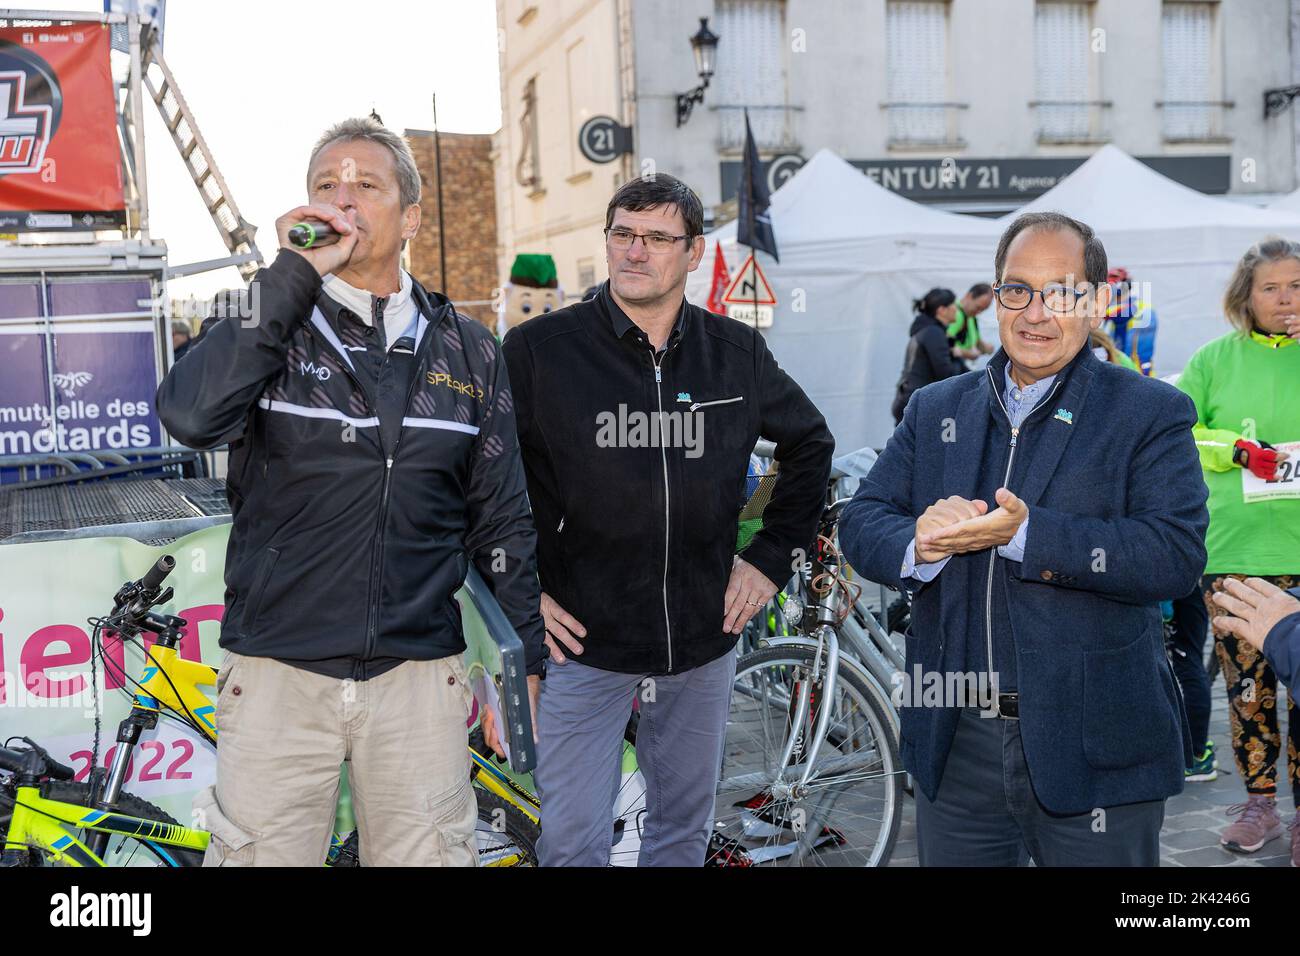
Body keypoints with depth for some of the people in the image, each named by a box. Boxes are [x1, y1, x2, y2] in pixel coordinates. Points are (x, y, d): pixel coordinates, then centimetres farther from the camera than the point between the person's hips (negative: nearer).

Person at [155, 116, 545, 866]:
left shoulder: (467, 350, 8)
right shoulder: (269, 324, 2)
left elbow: (500, 521, 12)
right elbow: (191, 417, -20)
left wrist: (529, 659, 10)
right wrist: (293, 274, -17)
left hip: (419, 674, 2)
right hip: (276, 672, -1)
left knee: (428, 852, 9)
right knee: (262, 849, 7)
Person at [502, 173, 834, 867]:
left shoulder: (738, 353, 3)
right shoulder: (538, 350, -8)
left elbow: (810, 444, 17)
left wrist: (773, 556, 9)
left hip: (703, 644, 4)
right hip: (583, 642, -3)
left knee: (684, 829, 18)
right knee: (573, 842, 1)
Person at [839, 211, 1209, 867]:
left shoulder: (1152, 414, -3)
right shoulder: (935, 409, 10)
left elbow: (1177, 554, -16)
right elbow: (861, 522, 3)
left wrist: (1025, 534, -25)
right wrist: (918, 543, -20)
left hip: (1093, 753, -3)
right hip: (954, 746, 4)